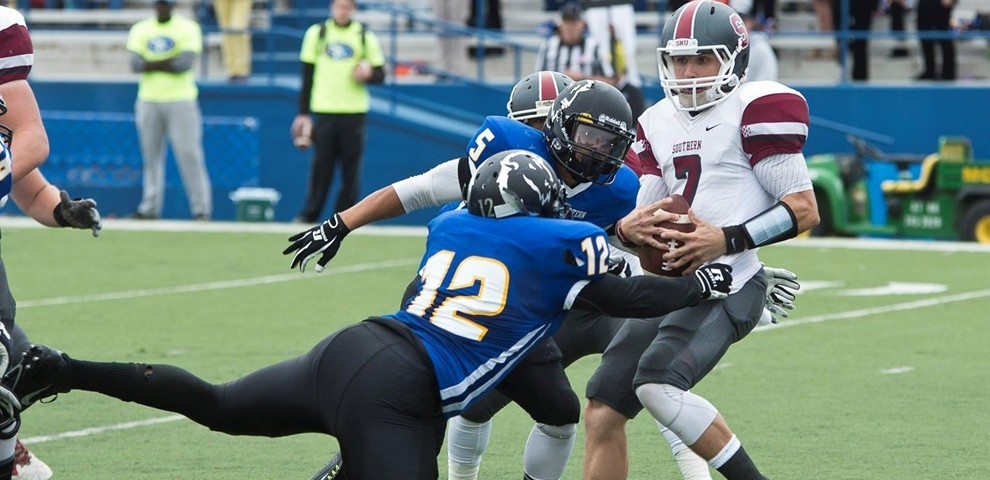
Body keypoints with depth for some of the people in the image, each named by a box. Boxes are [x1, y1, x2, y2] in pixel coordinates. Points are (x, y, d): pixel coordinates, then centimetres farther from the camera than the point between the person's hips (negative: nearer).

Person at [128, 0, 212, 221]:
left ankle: (201, 208, -4)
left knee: (189, 154, -7)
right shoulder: (140, 29, 10)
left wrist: (152, 65, -8)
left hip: (180, 100, -3)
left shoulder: (188, 28, 1)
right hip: (148, 101, 3)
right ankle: (150, 207, 10)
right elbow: (136, 64, -4)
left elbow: (185, 63, -12)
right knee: (151, 155, 5)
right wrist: (170, 62, -12)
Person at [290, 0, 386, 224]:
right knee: (321, 165, -2)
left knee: (351, 166, 0)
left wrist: (368, 74, -16)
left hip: (354, 112, 0)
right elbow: (307, 76, 9)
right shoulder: (316, 33, 8)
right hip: (323, 111, 0)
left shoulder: (365, 37, 7)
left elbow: (380, 75, 8)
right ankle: (309, 213, 3)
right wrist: (303, 113, 5)